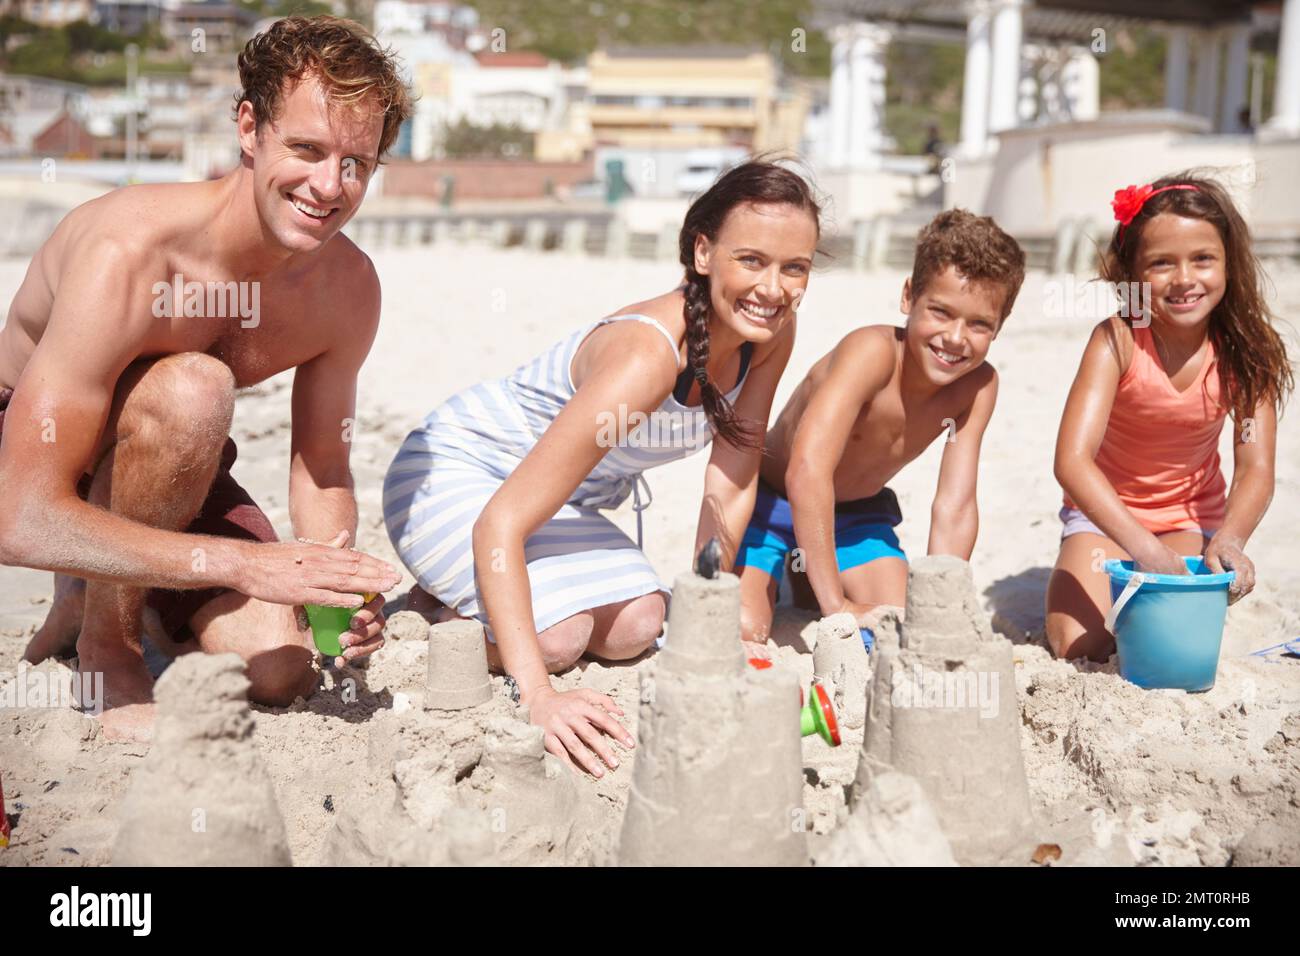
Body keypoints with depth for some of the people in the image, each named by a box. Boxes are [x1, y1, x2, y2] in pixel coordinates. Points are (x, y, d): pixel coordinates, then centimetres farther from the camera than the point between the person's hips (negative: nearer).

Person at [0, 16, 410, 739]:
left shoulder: (350, 287, -15)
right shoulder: (126, 252, -35)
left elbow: (322, 470, -3)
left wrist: (340, 582, -26)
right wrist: (245, 563, -44)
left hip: (166, 466, 6)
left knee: (282, 672, -12)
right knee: (192, 388, -36)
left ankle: (93, 597, 17)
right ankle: (102, 636, -12)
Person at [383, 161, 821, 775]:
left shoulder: (772, 336, -15)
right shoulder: (646, 357, -37)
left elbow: (731, 487, -4)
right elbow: (498, 525, -40)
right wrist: (537, 697, -47)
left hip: (564, 498, 7)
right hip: (453, 472, -7)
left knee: (635, 630, -12)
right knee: (555, 636, -26)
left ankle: (468, 598, 15)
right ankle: (432, 609, 6)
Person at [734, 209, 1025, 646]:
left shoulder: (977, 386, -16)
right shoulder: (873, 351, -34)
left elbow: (954, 509, -16)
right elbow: (807, 471, -43)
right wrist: (837, 605, -43)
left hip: (857, 511, 5)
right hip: (770, 500, -5)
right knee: (743, 632, -24)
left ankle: (806, 586, 19)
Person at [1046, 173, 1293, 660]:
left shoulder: (1244, 350, -17)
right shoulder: (1117, 340, -25)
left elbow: (1256, 468, -21)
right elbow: (1072, 460, -35)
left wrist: (1229, 539, -42)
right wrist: (1145, 548, -46)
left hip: (1191, 517, 2)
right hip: (1106, 509, -1)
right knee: (1078, 646, -17)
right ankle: (1082, 579, 15)